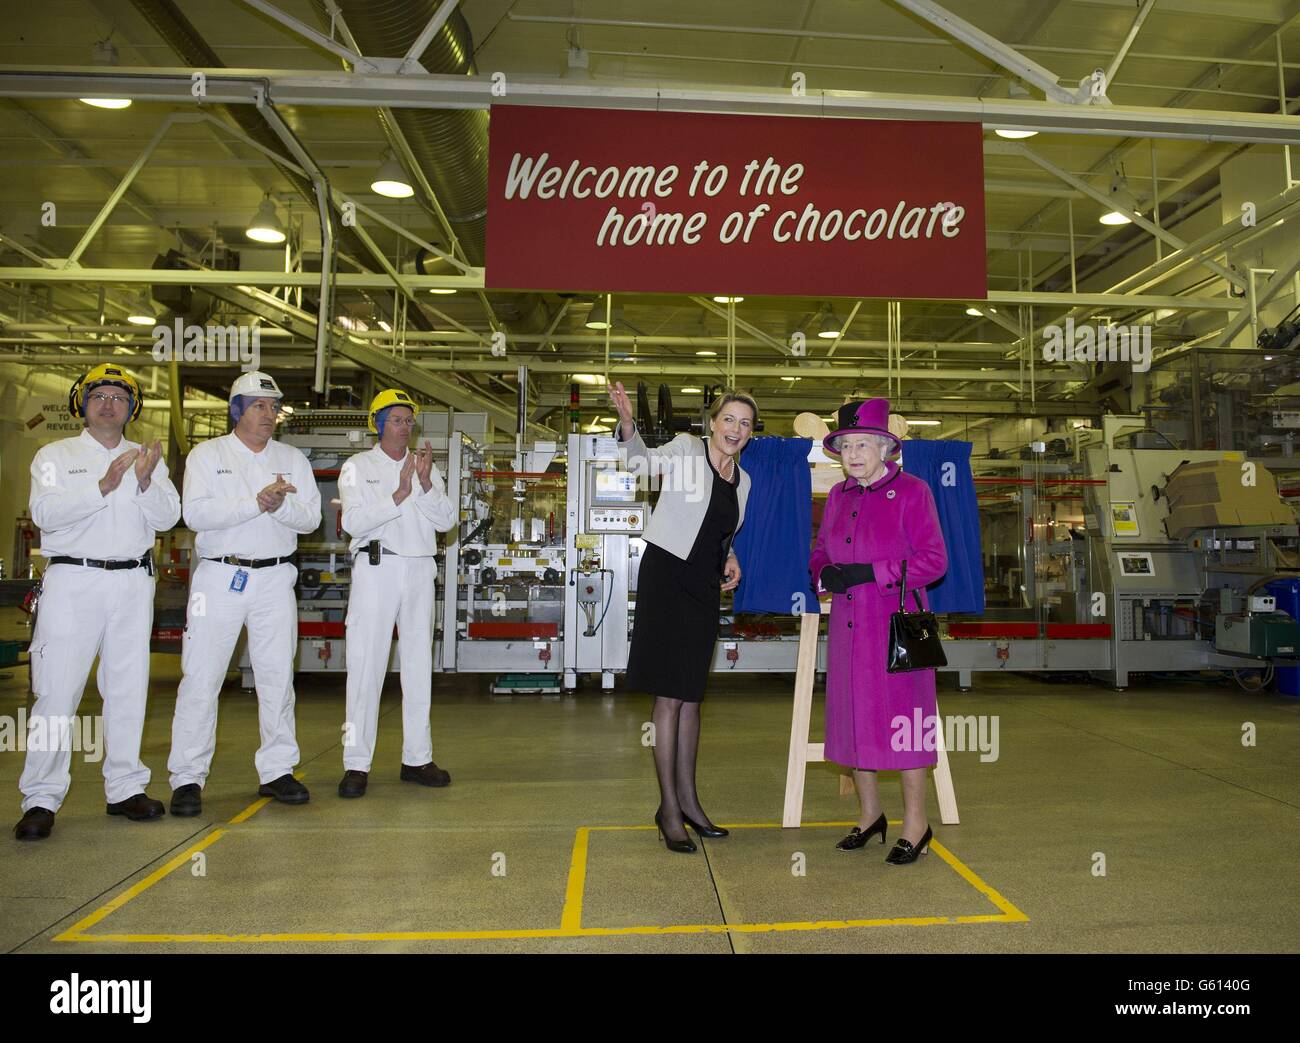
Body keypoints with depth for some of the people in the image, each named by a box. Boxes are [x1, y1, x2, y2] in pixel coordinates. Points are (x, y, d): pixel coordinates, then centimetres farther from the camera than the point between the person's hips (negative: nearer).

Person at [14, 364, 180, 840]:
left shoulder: (147, 459, 14)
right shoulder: (55, 455, 7)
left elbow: (166, 517, 1)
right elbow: (45, 512, -10)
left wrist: (145, 482, -17)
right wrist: (104, 486, -22)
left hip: (132, 583, 3)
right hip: (73, 580, -2)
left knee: (128, 688, 6)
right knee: (58, 690, -5)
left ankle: (125, 788, 15)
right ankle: (41, 798, 4)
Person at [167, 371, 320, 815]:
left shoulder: (293, 459, 11)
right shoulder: (207, 454, 3)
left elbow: (311, 518, 2)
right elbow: (195, 513, -12)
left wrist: (282, 504, -18)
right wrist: (257, 501, -20)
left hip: (275, 579, 3)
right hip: (219, 577, -2)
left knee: (277, 677, 7)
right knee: (201, 678, -2)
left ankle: (277, 770, 17)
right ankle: (187, 778, 9)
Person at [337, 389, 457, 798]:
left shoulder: (424, 466, 14)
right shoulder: (358, 466, 5)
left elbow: (447, 521, 3)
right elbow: (353, 522, -10)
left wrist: (426, 484, -12)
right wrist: (400, 494, -18)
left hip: (419, 570, 4)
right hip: (375, 568, -4)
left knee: (419, 664, 7)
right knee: (366, 665, -4)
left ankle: (417, 758, 16)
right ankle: (356, 764, 3)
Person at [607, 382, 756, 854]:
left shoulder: (742, 479, 12)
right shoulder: (687, 449, -4)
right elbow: (644, 460, -17)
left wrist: (730, 558, 5)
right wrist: (627, 424, -36)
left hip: (705, 587, 6)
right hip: (667, 576, -6)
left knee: (690, 694, 13)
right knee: (670, 695, -3)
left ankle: (687, 798, 25)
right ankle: (669, 806, 8)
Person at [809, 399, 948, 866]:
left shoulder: (911, 491, -6)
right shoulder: (838, 496, 12)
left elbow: (934, 560, -11)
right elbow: (819, 552, 17)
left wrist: (870, 572, -19)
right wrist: (826, 574, -6)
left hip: (895, 623, -6)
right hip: (848, 624, 6)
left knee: (901, 716, -1)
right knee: (852, 715, 10)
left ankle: (915, 823, 16)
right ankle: (870, 814, 28)